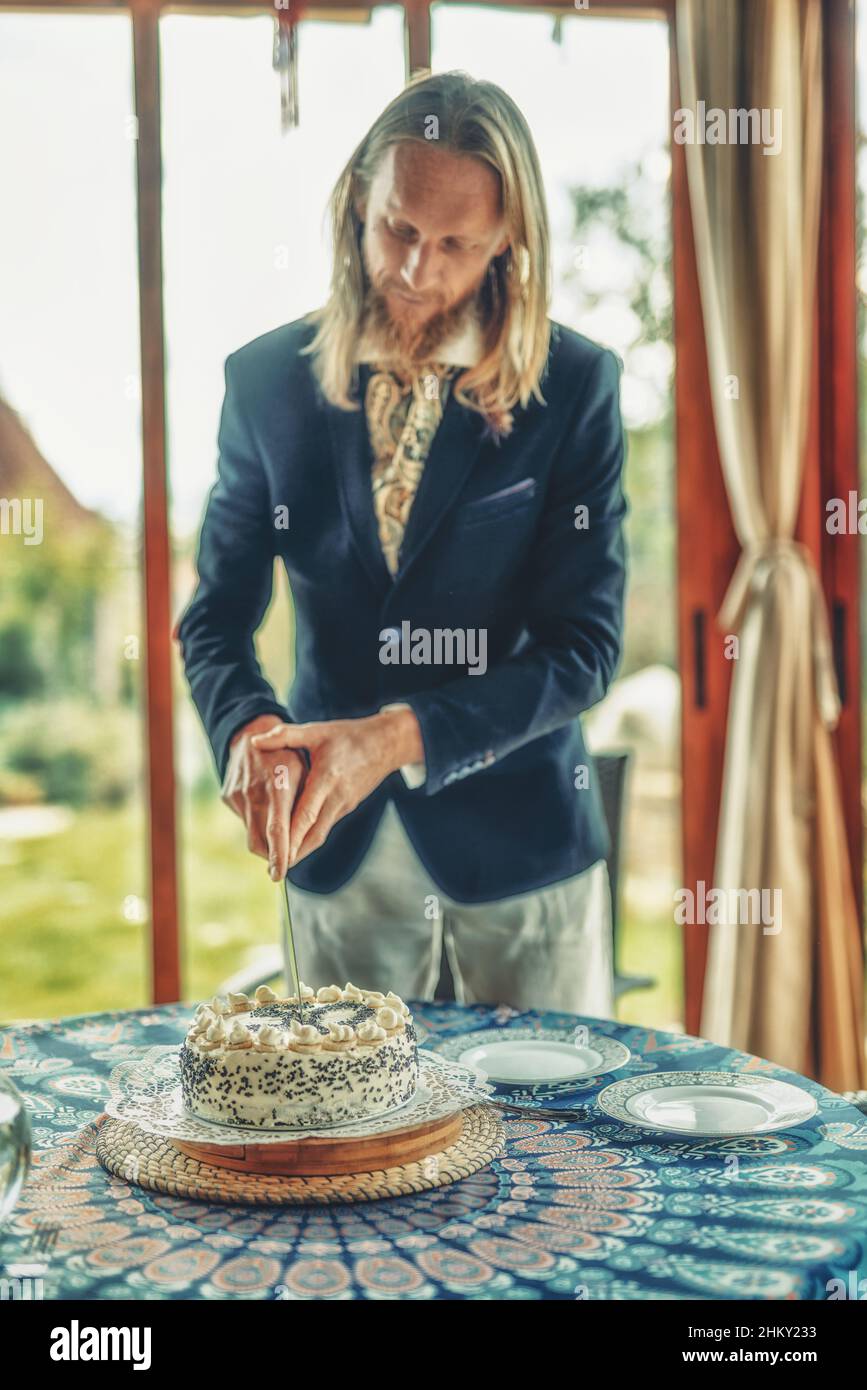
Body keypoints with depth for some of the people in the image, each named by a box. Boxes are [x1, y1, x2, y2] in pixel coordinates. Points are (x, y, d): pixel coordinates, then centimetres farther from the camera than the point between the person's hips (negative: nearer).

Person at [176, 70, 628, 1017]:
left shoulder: (575, 385, -8)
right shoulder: (267, 379, -2)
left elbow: (584, 646, -11)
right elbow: (215, 618, 1)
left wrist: (398, 738, -23)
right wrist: (249, 729, -21)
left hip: (518, 829, -1)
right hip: (335, 840, 2)